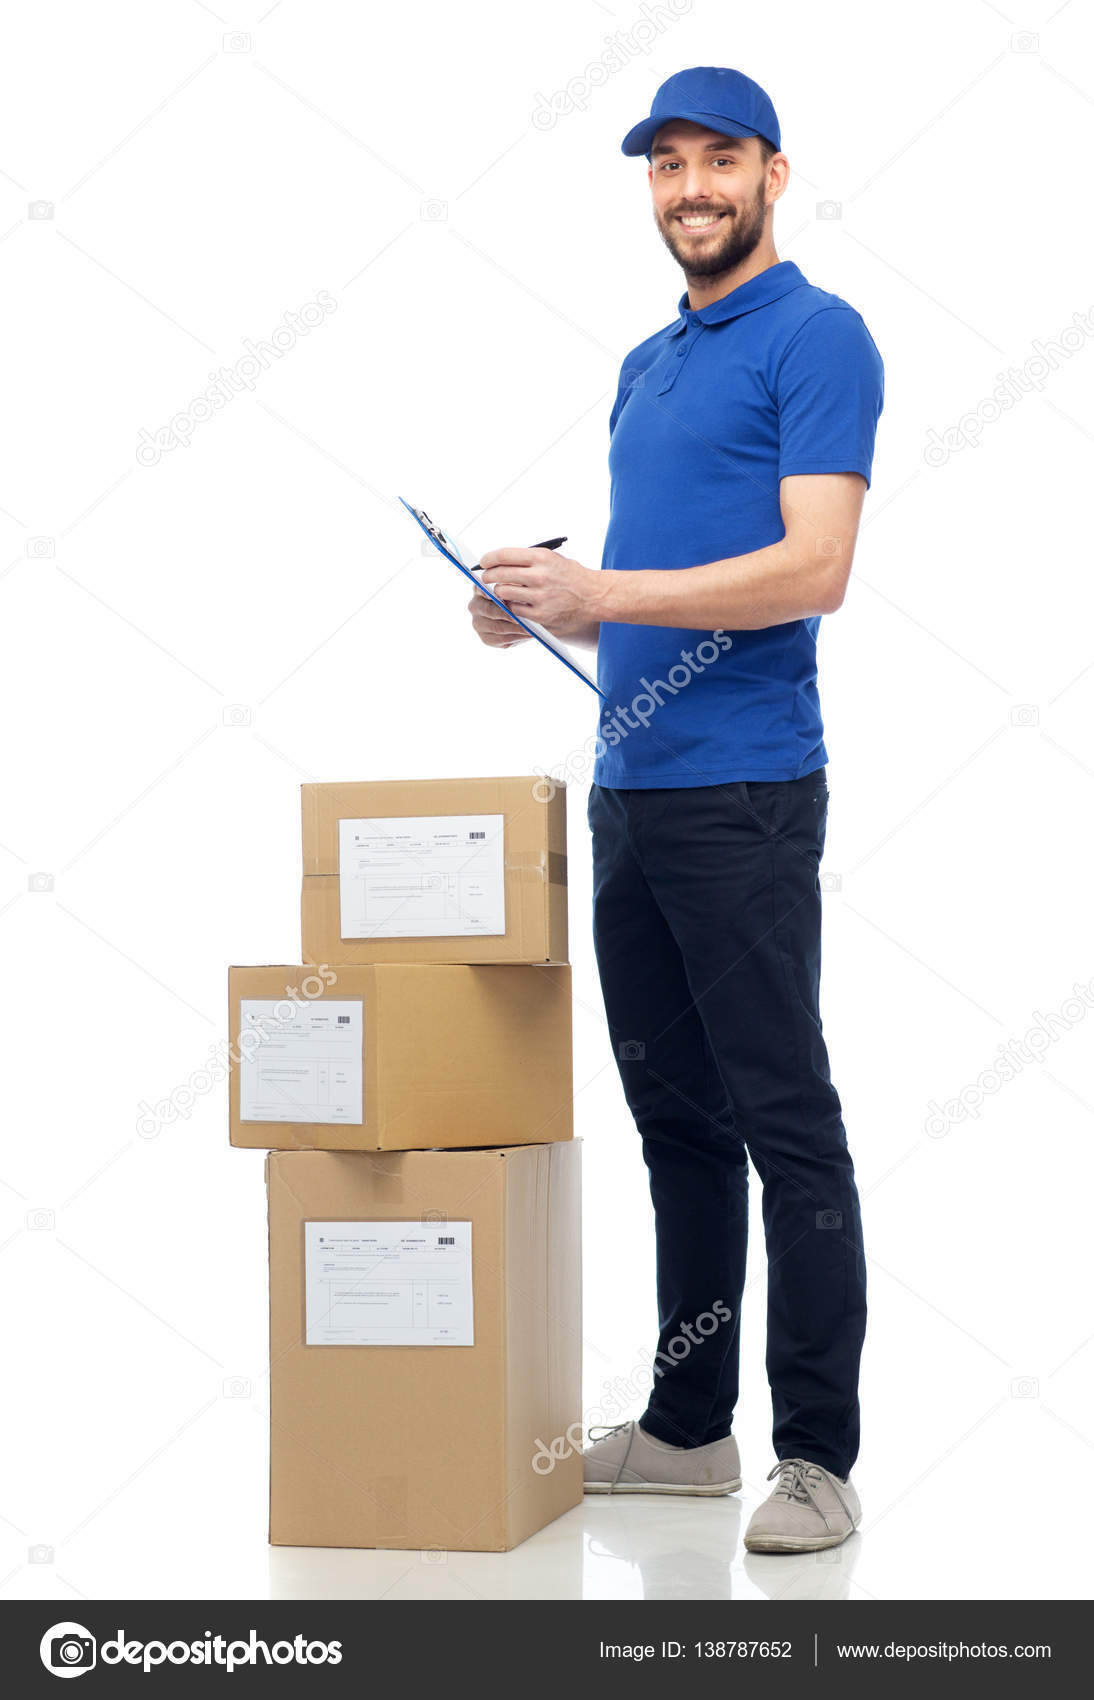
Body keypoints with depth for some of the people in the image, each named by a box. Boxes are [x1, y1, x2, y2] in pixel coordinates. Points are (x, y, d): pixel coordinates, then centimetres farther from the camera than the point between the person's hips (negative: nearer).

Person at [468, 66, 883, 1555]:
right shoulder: (648, 365, 20)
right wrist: (549, 599, 6)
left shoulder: (817, 338, -7)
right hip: (628, 780, 9)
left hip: (744, 790, -9)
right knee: (673, 1118, 14)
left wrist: (605, 593, -20)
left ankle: (819, 1456, 4)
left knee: (785, 1124, -4)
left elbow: (811, 571, -18)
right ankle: (689, 1422, 24)